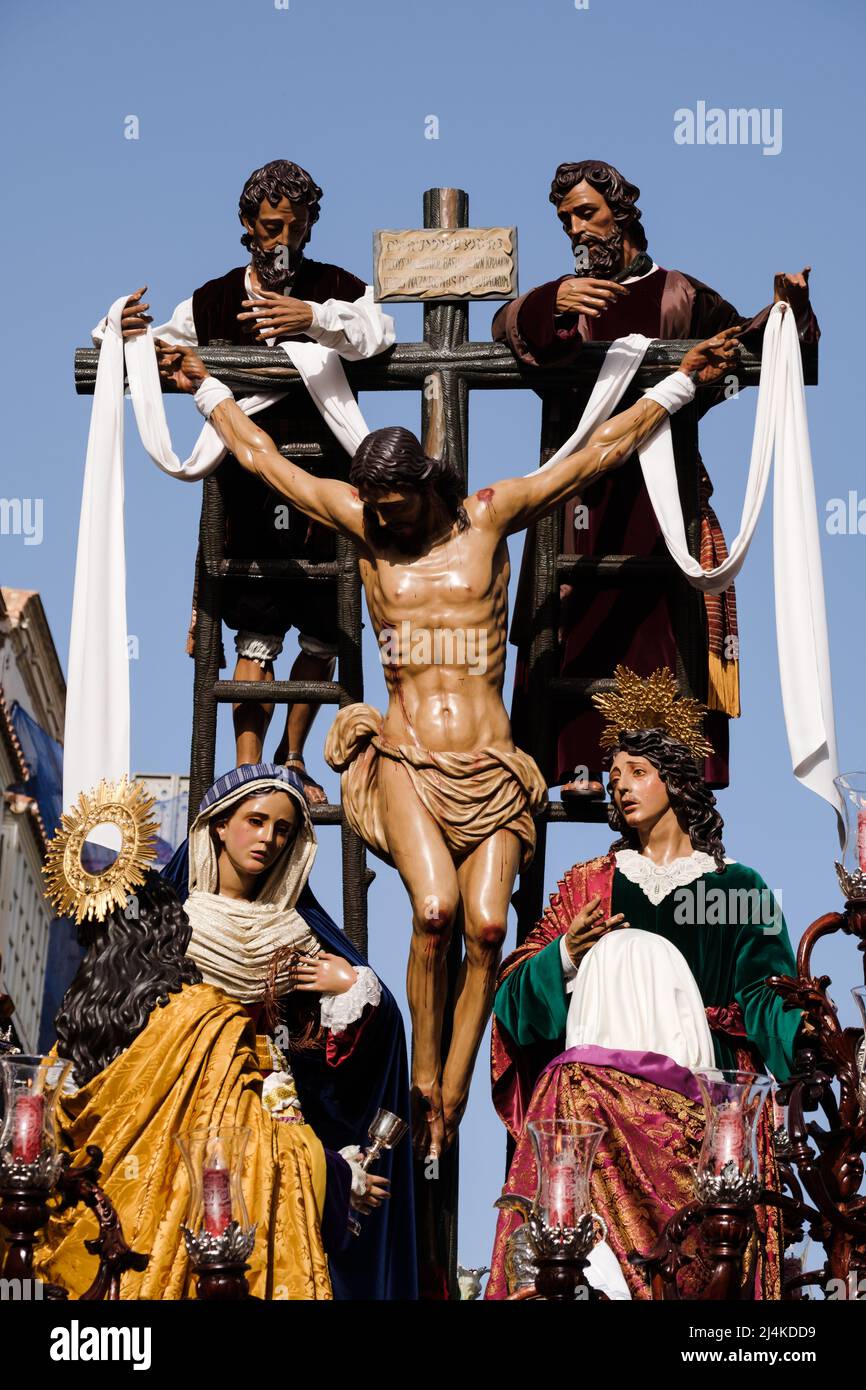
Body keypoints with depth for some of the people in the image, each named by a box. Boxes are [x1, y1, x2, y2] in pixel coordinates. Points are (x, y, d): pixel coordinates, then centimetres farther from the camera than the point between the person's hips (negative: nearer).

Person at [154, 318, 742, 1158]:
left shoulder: (490, 516, 8)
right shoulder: (363, 524, 11)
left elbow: (601, 451, 11)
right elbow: (260, 455, 21)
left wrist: (684, 381, 10)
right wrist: (204, 387, 28)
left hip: (490, 768, 0)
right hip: (405, 764, 0)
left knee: (487, 924, -18)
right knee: (435, 909, -25)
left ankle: (451, 1101, -10)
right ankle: (423, 1080, -11)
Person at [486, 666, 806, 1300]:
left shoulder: (736, 886, 13)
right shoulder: (588, 884, 17)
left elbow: (763, 993, 3)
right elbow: (516, 996, 9)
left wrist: (805, 1032, -17)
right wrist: (564, 958, -11)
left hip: (704, 1097, -1)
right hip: (598, 1097, 1)